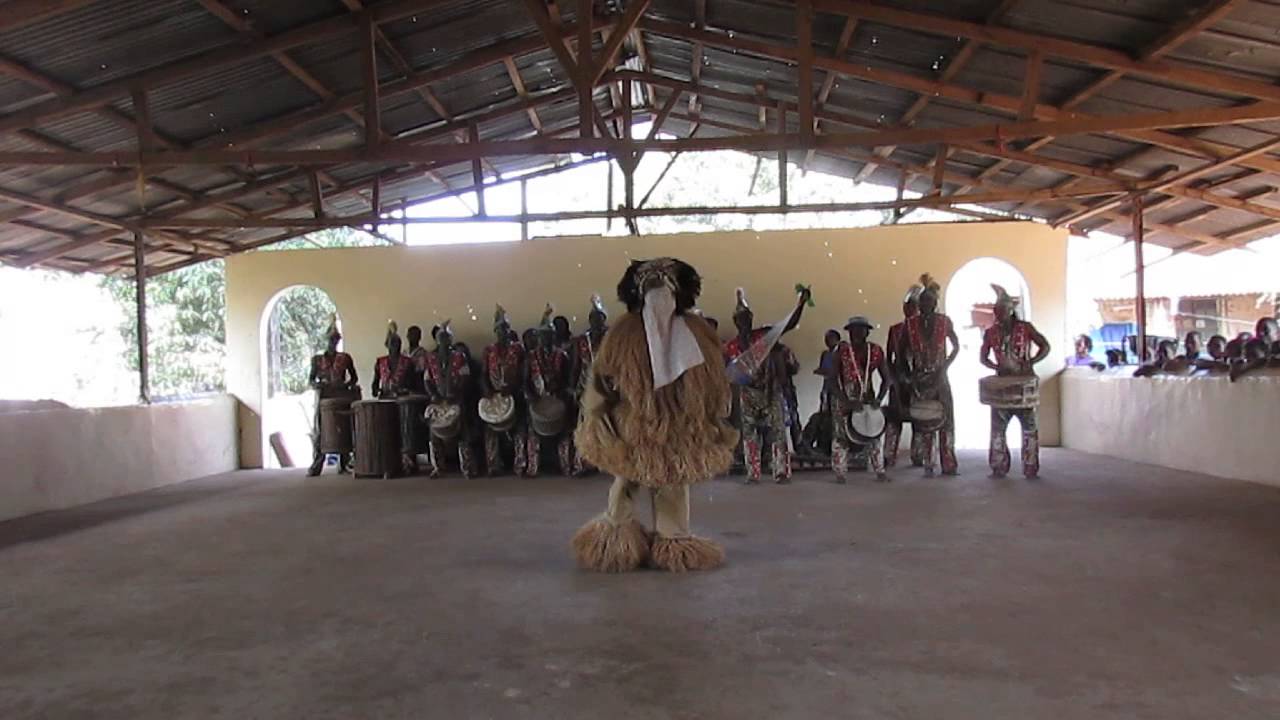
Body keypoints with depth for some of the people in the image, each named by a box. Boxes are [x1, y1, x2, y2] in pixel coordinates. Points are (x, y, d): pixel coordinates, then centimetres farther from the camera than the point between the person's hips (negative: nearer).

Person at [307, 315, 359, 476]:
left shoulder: (345, 358, 8)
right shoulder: (317, 359, 8)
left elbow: (354, 378, 10)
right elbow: (310, 379, 8)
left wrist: (347, 385, -10)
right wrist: (315, 384, -14)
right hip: (323, 398, 0)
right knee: (319, 430, -5)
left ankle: (343, 464, 6)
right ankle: (316, 465, -3)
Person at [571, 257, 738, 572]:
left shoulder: (694, 332, -5)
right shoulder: (624, 333, -11)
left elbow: (714, 381, 3)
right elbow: (602, 377, -6)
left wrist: (716, 422, 5)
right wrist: (597, 418, -7)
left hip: (679, 428, 2)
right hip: (635, 427, -2)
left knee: (674, 485, 12)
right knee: (626, 482, 8)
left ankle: (672, 543, 27)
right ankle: (617, 539, 26)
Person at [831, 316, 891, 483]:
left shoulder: (876, 351, -6)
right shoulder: (841, 351, -14)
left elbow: (886, 378, 0)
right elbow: (833, 380, -17)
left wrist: (879, 399, -16)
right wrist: (848, 402, -26)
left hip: (867, 397, 3)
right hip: (843, 398, -3)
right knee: (841, 434, -2)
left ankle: (879, 471, 13)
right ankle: (840, 473, 7)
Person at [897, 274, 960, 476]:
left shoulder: (944, 321, 0)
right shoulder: (910, 325, 0)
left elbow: (956, 346, 8)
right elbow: (901, 351, 6)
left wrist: (945, 367, -4)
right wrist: (909, 373, -4)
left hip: (940, 377, 0)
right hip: (920, 379, 0)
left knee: (946, 420, -1)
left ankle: (949, 464, 5)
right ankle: (927, 465, 5)